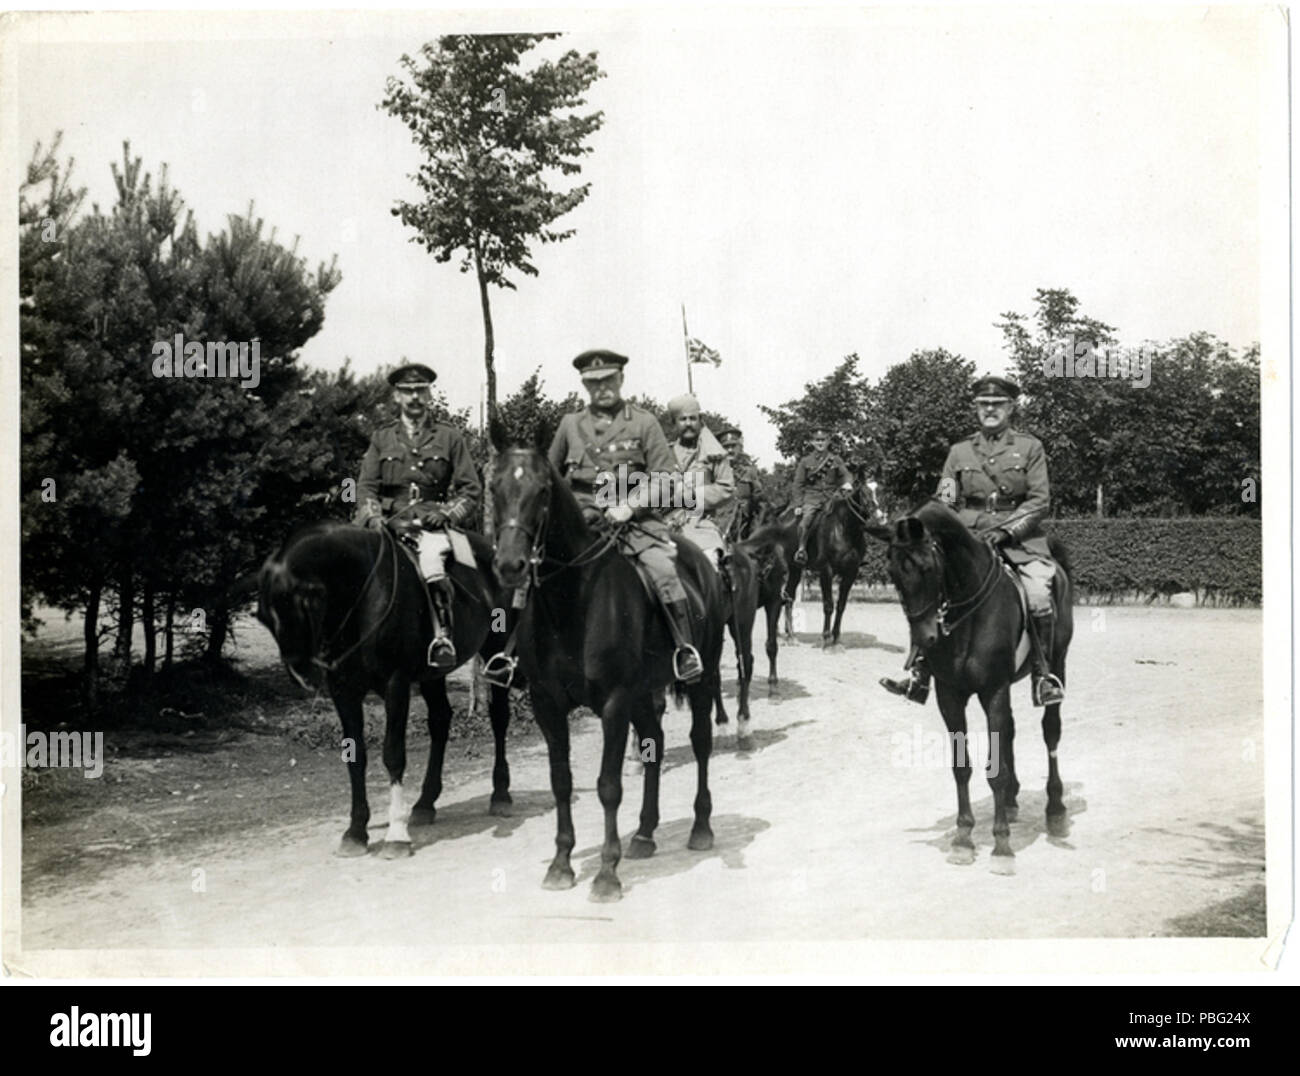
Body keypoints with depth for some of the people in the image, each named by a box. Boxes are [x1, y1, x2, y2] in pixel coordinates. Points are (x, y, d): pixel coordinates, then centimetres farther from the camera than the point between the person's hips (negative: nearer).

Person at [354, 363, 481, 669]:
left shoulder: (450, 437, 13)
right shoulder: (382, 437, 17)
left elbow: (471, 490, 10)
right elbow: (366, 486, 11)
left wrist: (446, 514, -7)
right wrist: (375, 519, -8)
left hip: (432, 521, -2)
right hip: (389, 520, 2)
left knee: (431, 555, -34)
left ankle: (443, 637, -34)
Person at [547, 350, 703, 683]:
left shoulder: (644, 423, 6)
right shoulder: (571, 424, 13)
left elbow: (666, 478, 1)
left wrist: (630, 506, -12)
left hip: (636, 519, -2)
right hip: (583, 521, 3)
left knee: (663, 570, -26)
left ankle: (686, 650, -19)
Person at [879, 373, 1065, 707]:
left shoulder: (1030, 447, 6)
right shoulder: (959, 451, 13)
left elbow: (1040, 499, 0)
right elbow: (943, 503, 11)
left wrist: (1005, 530, -14)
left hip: (1019, 538, -2)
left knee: (1038, 596, -25)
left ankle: (1044, 676, -8)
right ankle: (920, 676, -12)